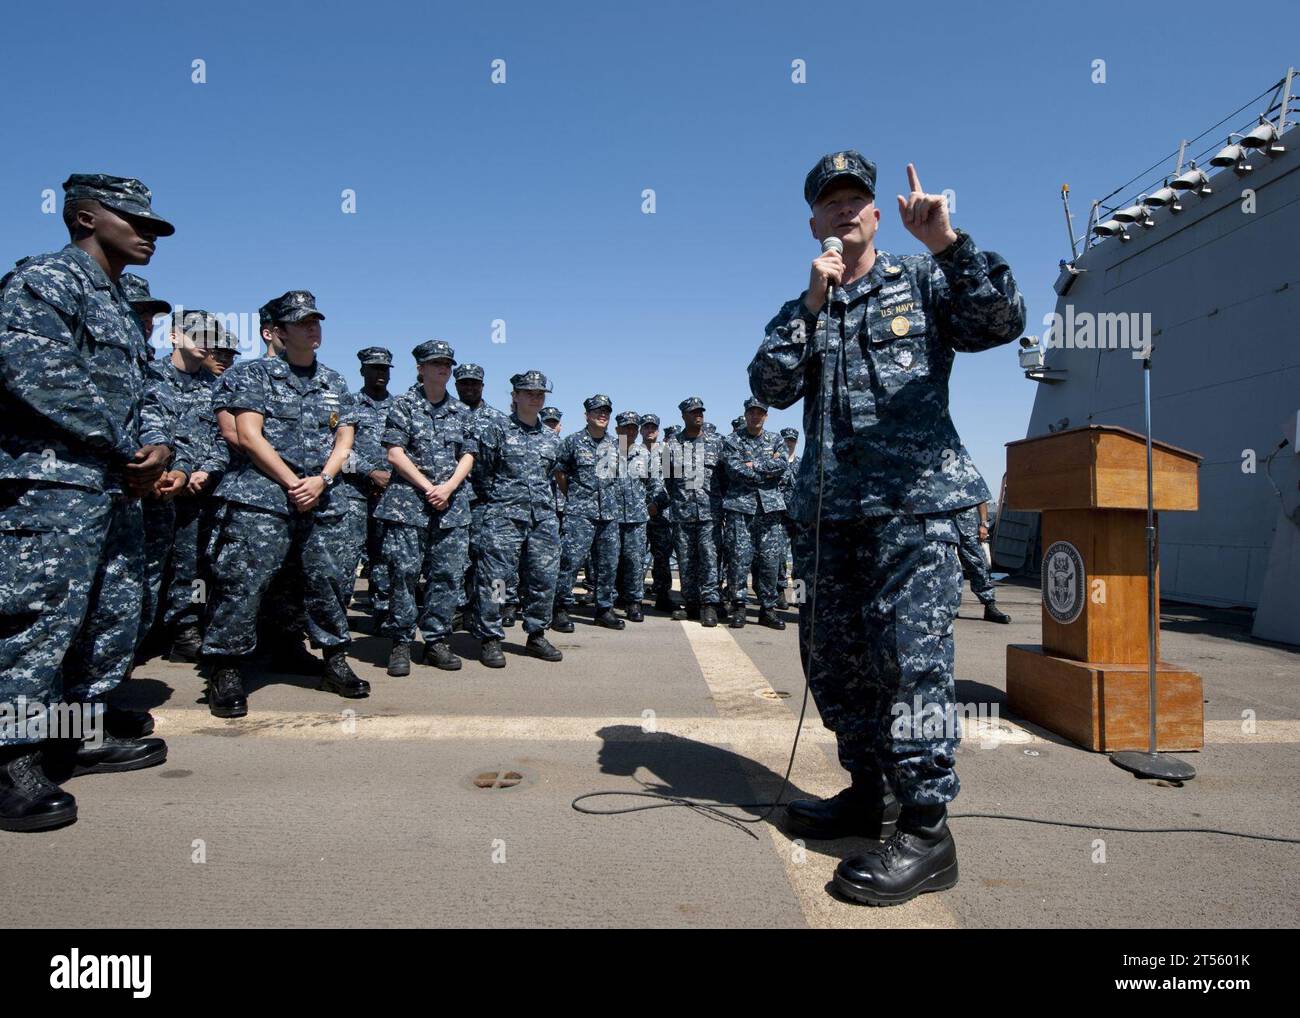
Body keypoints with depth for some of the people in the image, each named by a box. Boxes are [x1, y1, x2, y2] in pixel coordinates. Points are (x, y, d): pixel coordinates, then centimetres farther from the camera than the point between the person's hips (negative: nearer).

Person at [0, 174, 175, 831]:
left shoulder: (119, 308, 23)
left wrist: (151, 453, 0)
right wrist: (128, 451, -15)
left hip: (114, 487, 10)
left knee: (115, 618, 13)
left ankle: (81, 735, 25)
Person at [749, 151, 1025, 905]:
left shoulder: (922, 282, 9)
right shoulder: (802, 310, 18)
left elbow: (1003, 320, -7)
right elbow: (770, 387, 1)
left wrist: (948, 242, -18)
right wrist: (812, 306, -8)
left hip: (913, 499, -5)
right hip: (829, 508, 5)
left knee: (911, 654, -11)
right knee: (833, 654, 9)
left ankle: (927, 831, -3)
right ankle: (868, 792, 25)